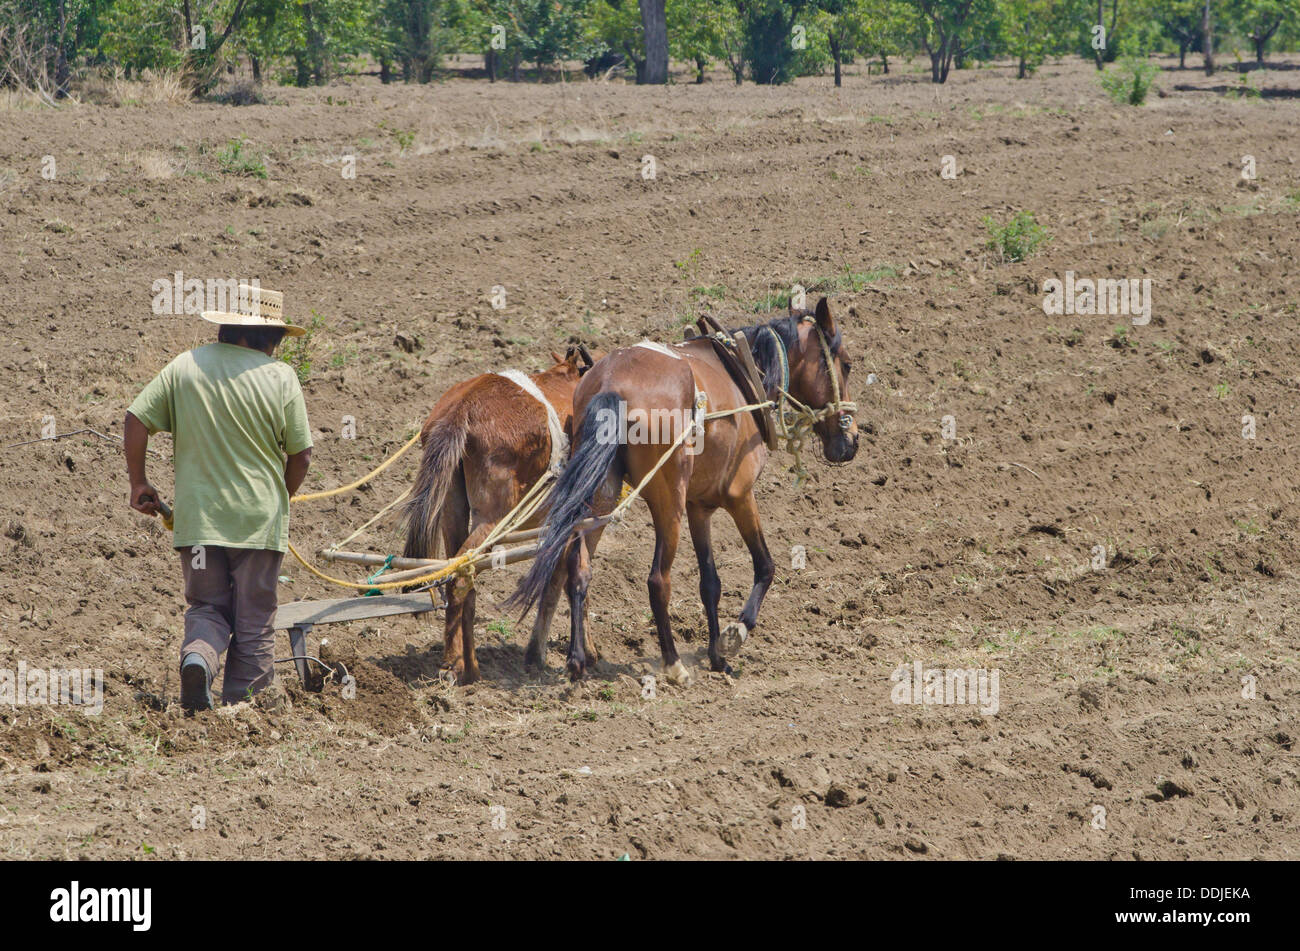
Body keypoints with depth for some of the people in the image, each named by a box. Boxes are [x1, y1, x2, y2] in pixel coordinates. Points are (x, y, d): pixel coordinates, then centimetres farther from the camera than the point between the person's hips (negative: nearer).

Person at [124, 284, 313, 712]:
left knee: (207, 607, 14)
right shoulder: (280, 376, -4)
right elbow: (301, 454, -2)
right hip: (259, 517, -2)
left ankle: (197, 656, -16)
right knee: (254, 623, 10)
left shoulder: (185, 366, 2)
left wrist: (138, 482, 11)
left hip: (197, 516, 2)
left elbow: (136, 419, -1)